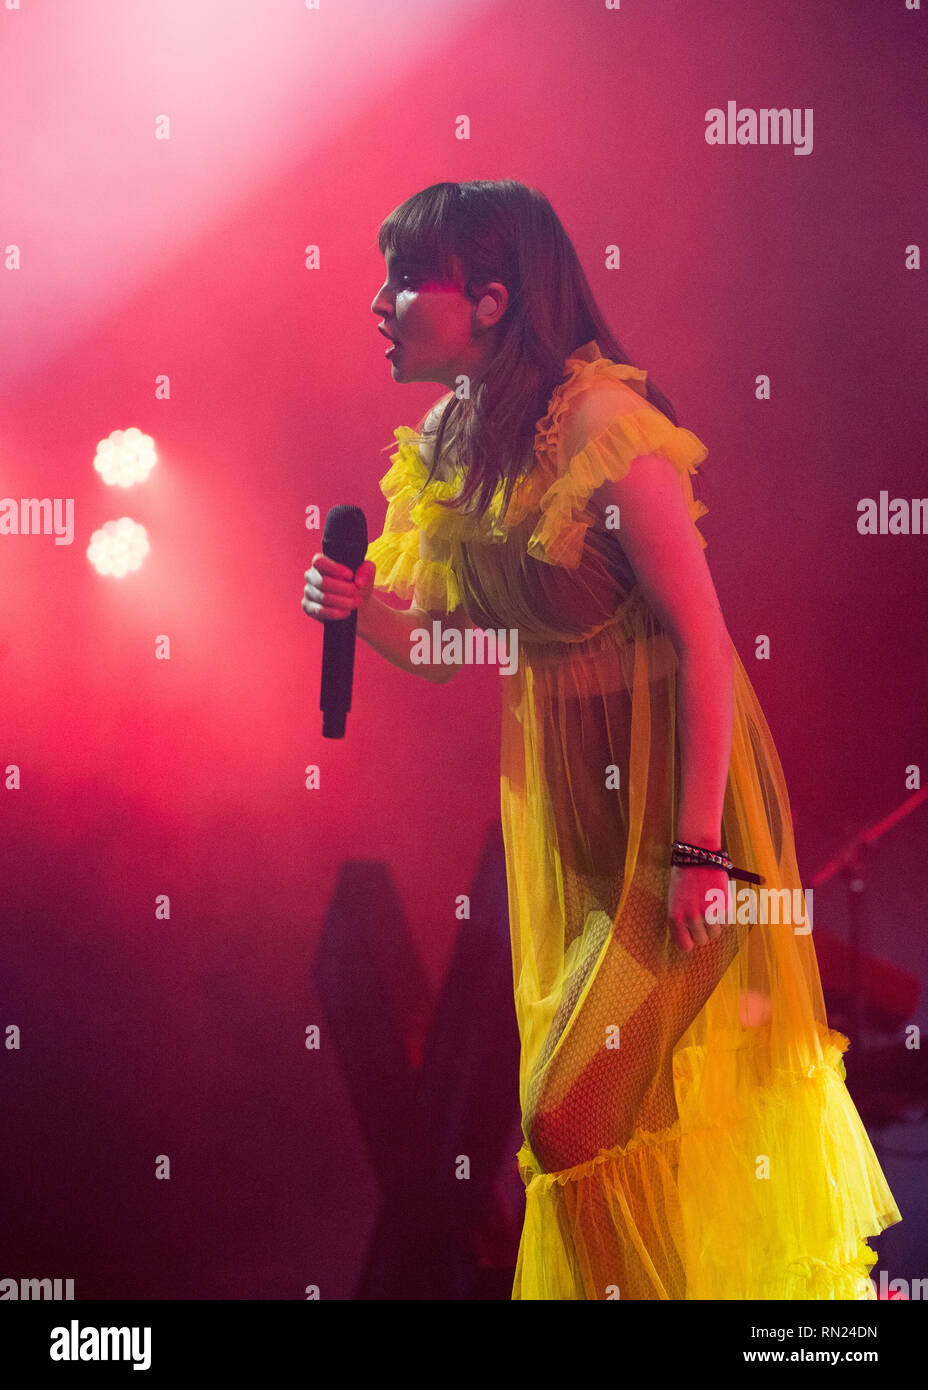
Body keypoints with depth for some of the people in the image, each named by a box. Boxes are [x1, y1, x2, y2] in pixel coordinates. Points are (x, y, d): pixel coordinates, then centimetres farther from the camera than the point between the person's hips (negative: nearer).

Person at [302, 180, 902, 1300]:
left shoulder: (602, 421, -19)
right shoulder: (443, 448, 3)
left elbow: (705, 637, -19)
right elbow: (444, 647, 10)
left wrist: (697, 847, -20)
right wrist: (362, 608, -12)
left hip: (668, 771, -7)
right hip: (555, 779, 7)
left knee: (594, 1097, -3)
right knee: (581, 1047, 17)